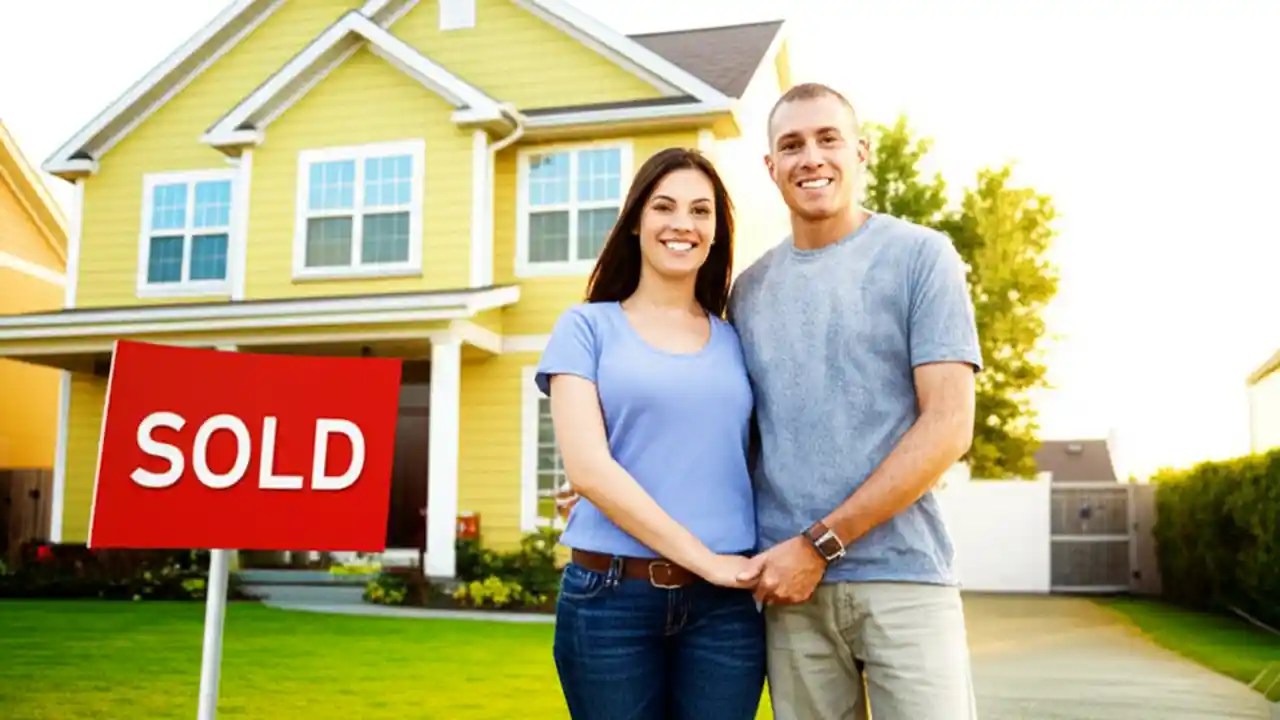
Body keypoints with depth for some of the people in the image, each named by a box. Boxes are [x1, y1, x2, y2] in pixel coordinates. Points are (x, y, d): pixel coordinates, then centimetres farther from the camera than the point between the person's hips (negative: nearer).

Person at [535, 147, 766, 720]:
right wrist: (701, 556, -12)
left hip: (724, 601, 3)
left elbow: (755, 463, 14)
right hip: (610, 595, -2)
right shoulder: (589, 326, 1)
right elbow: (587, 467, -9)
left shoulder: (736, 342, 11)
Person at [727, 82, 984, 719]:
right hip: (790, 583, 3)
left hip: (903, 576, -3)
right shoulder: (749, 289, 11)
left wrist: (820, 544, -11)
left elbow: (949, 427, -8)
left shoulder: (920, 256, 0)